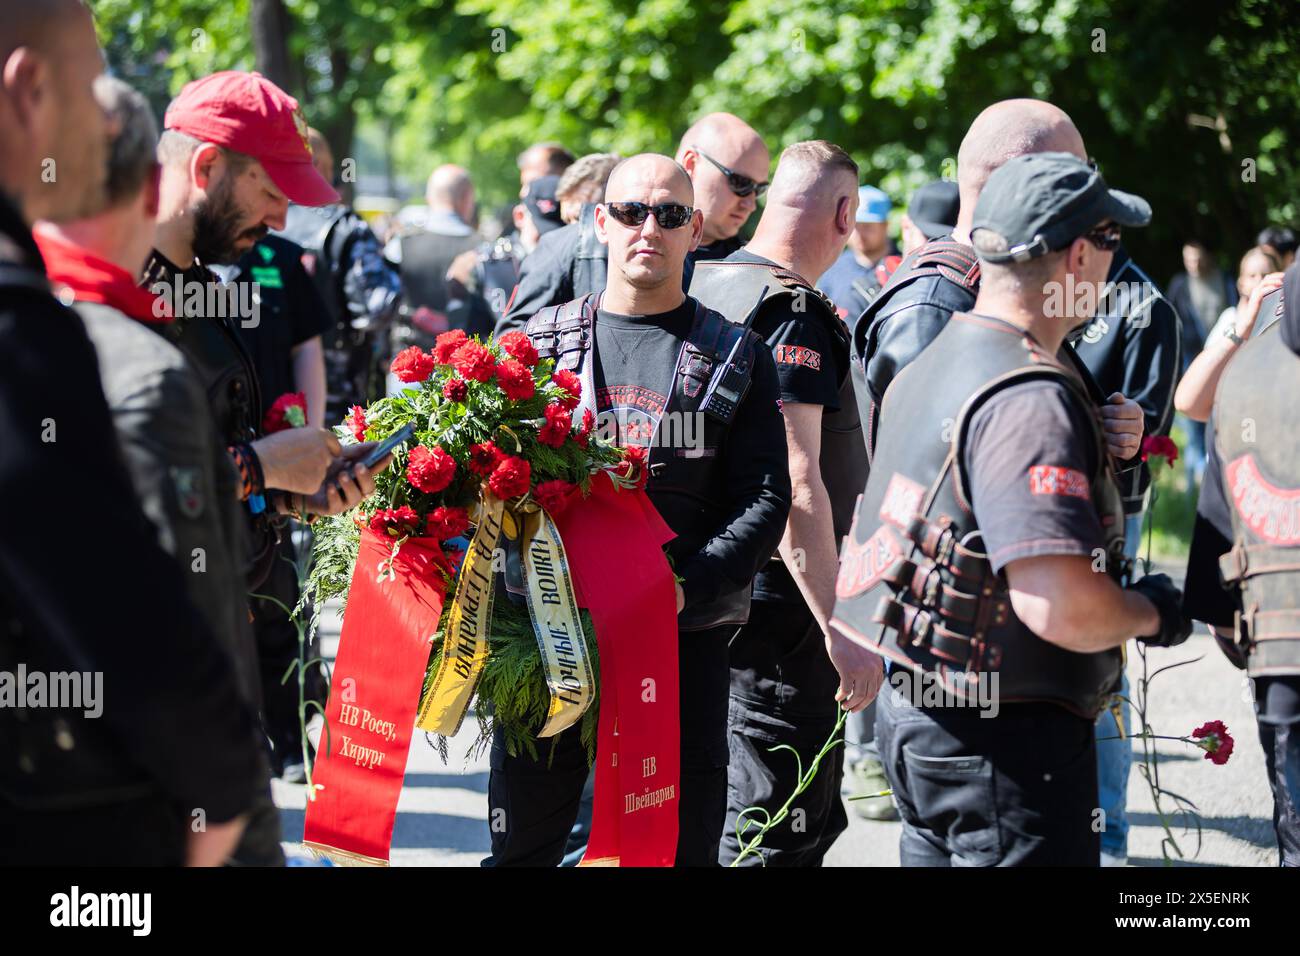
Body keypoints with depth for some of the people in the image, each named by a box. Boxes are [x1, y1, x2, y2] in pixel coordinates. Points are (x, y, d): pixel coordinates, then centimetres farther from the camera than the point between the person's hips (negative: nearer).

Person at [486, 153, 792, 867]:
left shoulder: (736, 357, 7)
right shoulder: (538, 340, 12)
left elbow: (764, 500, -2)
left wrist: (688, 587, -18)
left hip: (686, 639, -1)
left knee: (683, 843, 3)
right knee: (521, 844, 6)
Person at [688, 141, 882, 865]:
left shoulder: (696, 289, 10)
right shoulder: (794, 312, -18)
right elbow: (795, 484, -25)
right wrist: (839, 630, -25)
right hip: (780, 600, -9)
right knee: (780, 837, -2)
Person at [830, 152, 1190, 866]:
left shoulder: (933, 362, 10)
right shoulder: (1032, 401, -22)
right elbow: (1060, 607, -29)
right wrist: (1152, 614, -9)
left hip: (914, 712, 10)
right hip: (1008, 740, -10)